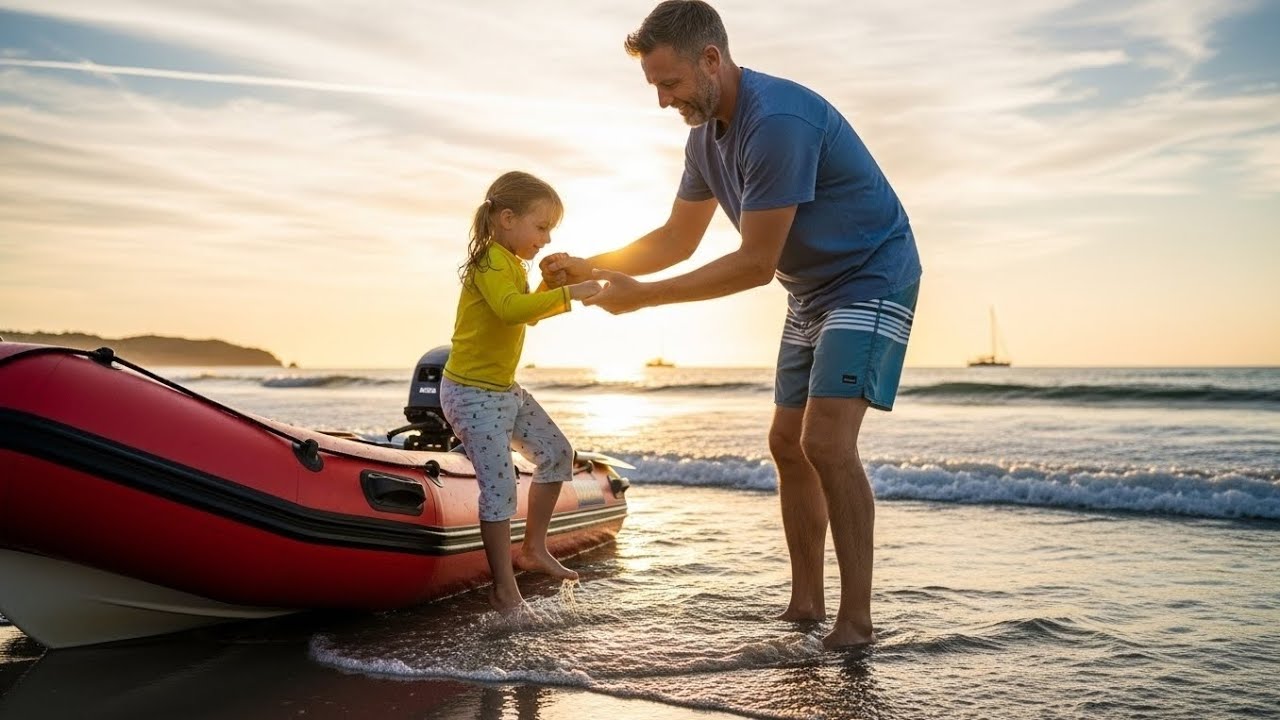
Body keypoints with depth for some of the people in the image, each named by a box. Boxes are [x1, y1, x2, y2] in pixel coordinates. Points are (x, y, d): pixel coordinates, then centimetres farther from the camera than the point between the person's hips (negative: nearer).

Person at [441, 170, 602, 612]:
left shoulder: (512, 264, 13)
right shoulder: (491, 262, -18)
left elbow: (527, 314, 26)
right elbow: (513, 309, -37)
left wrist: (554, 287, 10)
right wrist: (567, 293, -35)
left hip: (505, 389, 10)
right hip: (472, 393, -10)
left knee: (557, 454, 12)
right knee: (500, 487, -12)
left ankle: (533, 548, 23)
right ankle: (504, 589, 0)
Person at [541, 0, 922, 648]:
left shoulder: (777, 122, -28)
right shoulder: (706, 134, 2)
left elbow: (756, 264, -27)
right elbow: (678, 238, 10)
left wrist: (643, 296, -23)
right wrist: (590, 266, -2)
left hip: (873, 280, -9)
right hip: (810, 293, 9)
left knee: (827, 442, -20)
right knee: (788, 443, 8)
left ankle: (857, 620, -9)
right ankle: (805, 602, 18)